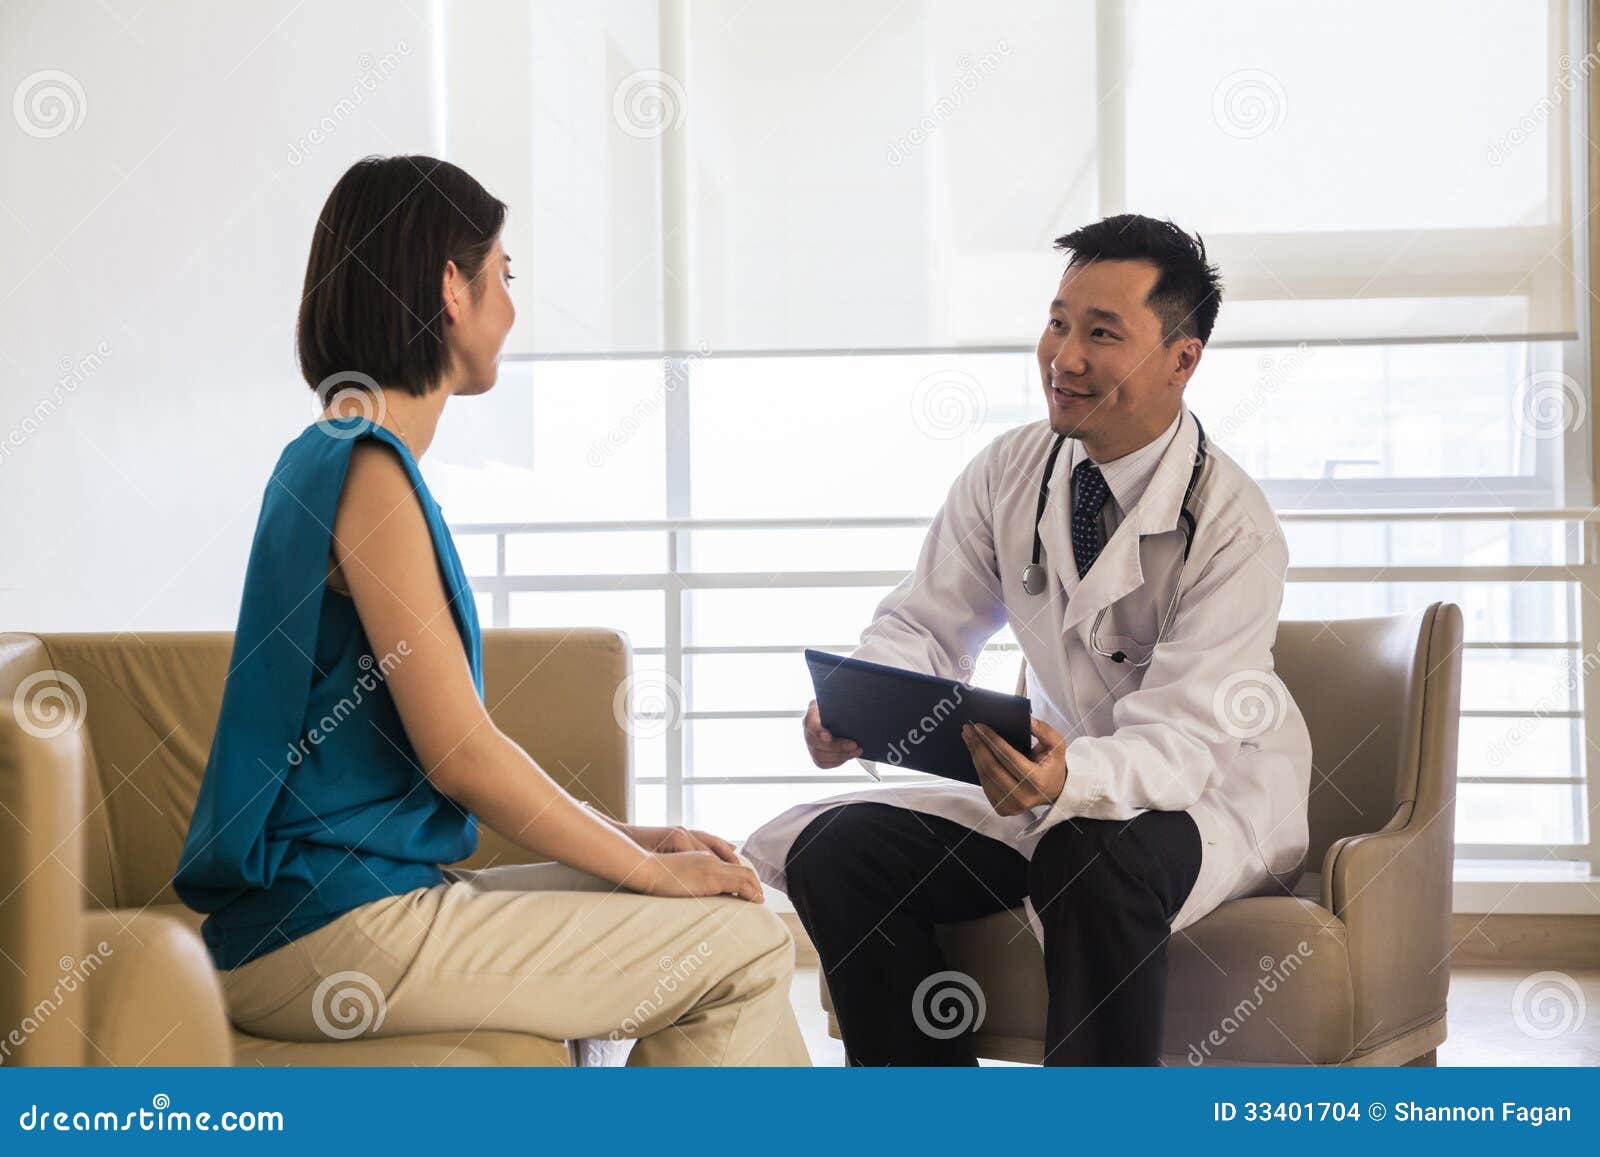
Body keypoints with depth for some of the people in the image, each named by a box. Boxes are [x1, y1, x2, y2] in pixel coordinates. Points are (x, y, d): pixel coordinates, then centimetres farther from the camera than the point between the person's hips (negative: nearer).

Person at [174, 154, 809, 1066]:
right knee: (745, 953, -10)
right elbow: (460, 750, -17)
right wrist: (649, 867, -6)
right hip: (332, 930, -10)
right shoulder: (370, 470, -14)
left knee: (716, 910, 11)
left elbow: (452, 744, 18)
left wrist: (630, 840, 14)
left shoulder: (334, 459, 17)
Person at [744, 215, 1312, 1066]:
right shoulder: (1008, 473, -4)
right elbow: (925, 625, 1)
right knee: (838, 850, -13)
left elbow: (1181, 740, -27)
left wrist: (1071, 777, -50)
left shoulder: (1233, 525, -21)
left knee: (1093, 855, -39)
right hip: (1058, 780, 6)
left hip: (1215, 798, -6)